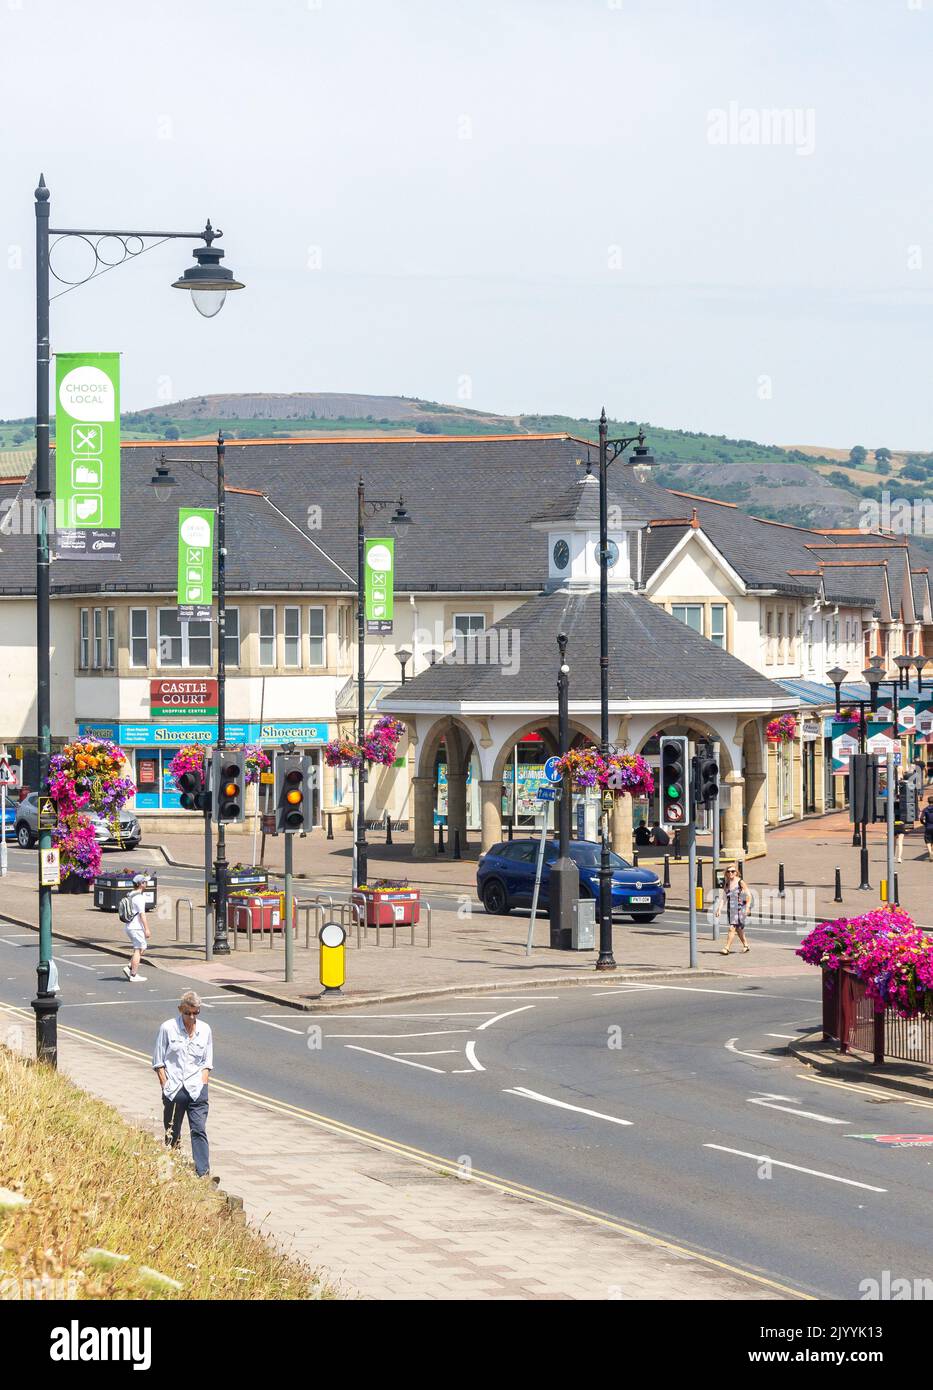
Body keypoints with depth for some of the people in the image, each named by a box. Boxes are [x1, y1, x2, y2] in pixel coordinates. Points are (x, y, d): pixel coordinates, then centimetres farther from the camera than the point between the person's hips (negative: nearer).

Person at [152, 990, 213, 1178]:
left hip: (197, 1090, 1)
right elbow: (158, 1062, 3)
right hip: (173, 1090, -1)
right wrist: (165, 1085, -5)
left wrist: (202, 1084, 1)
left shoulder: (204, 1030, 8)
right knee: (172, 1134, 6)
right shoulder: (168, 1028, 0)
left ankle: (203, 1172, -15)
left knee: (199, 1130, -9)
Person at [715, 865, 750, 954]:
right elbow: (723, 898, 12)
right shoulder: (727, 884, 10)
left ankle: (727, 948, -17)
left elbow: (748, 896, -7)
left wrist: (747, 908, -17)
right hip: (730, 909, 6)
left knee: (732, 928, -14)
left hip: (739, 908, -6)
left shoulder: (740, 882, -6)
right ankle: (745, 945, 32)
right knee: (738, 929, 16)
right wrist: (719, 909, 4)